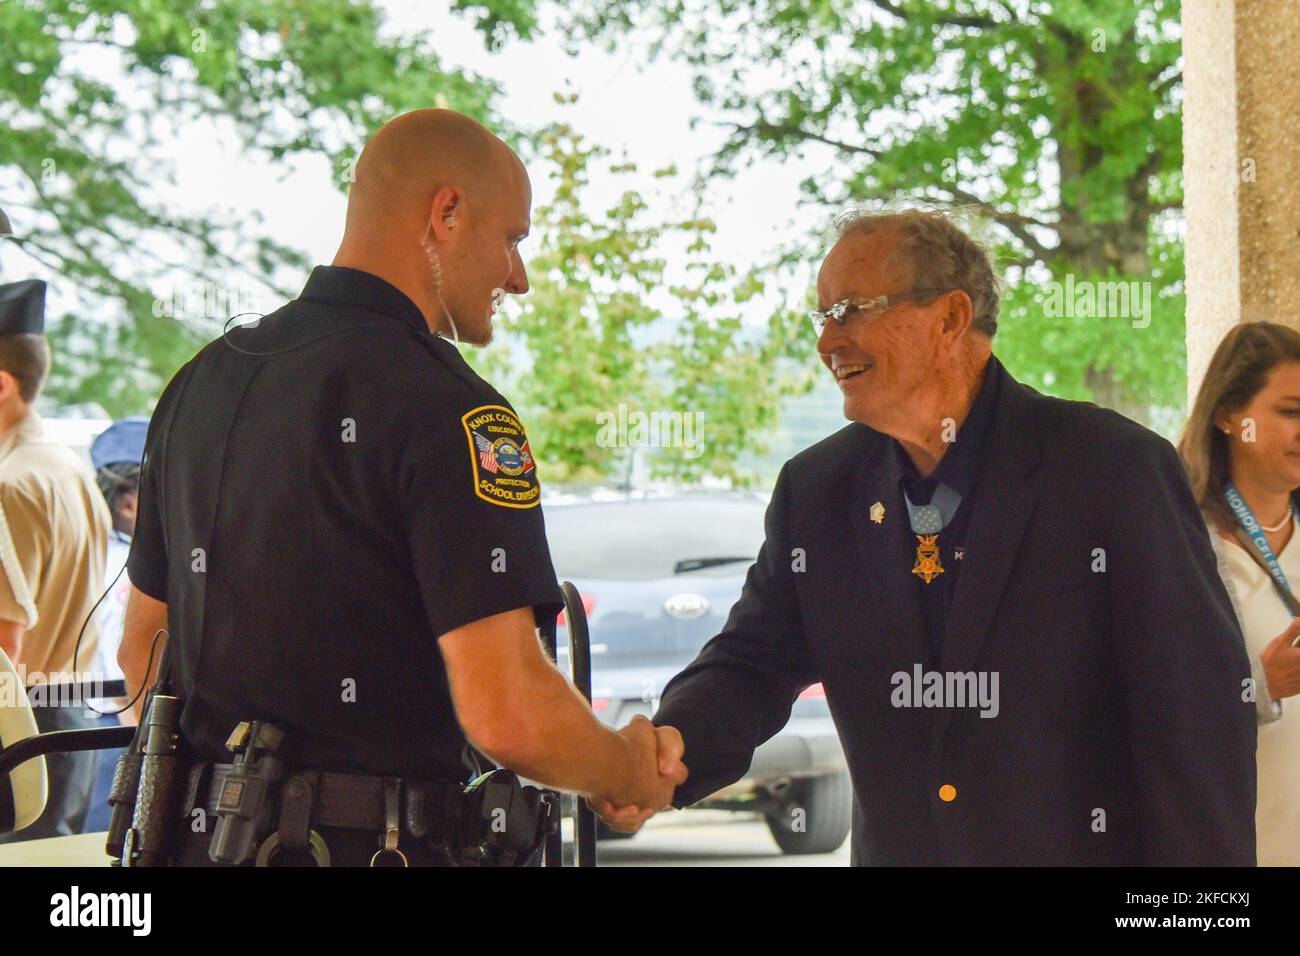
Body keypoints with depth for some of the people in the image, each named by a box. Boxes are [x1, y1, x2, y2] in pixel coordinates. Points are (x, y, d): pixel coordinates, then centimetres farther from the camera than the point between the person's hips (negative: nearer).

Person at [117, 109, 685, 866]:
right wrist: (634, 775, -3)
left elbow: (144, 646, 20)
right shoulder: (448, 412, -14)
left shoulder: (204, 379, 11)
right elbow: (510, 717, -21)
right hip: (374, 843, -8)